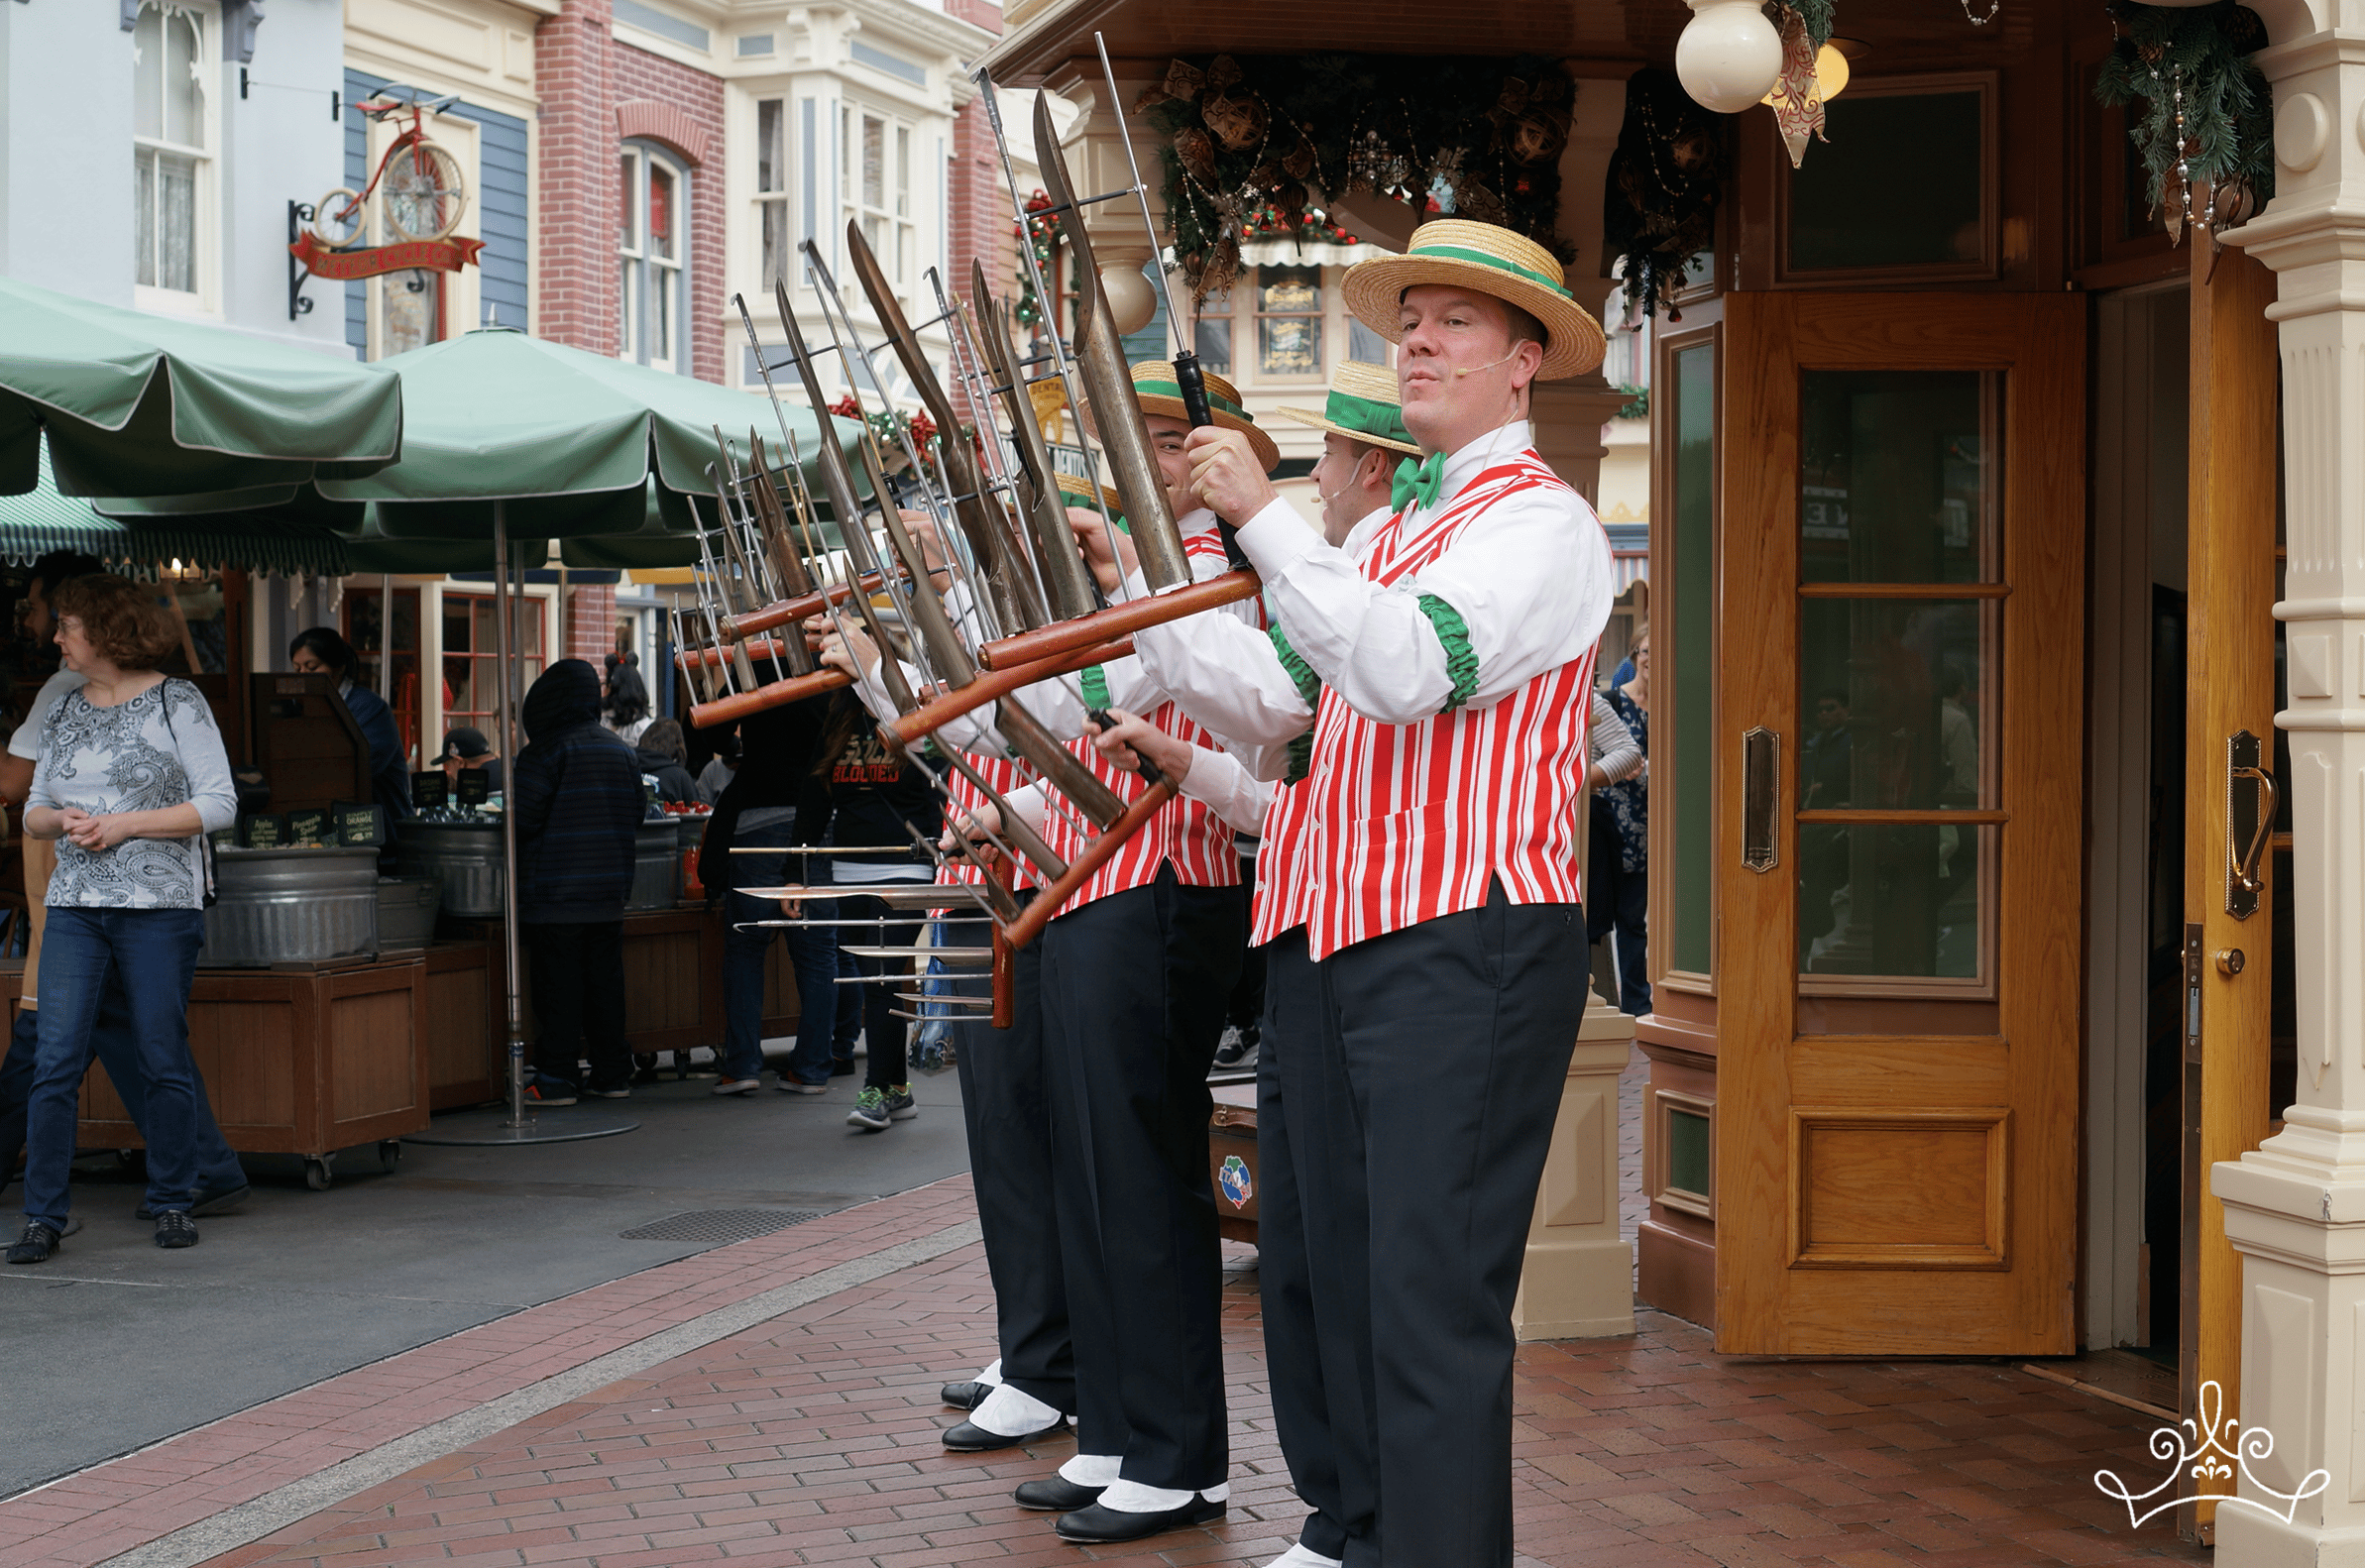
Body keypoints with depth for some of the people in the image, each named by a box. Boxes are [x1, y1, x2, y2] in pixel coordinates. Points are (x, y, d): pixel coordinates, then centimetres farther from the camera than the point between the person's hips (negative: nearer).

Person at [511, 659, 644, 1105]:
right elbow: (637, 817, 13)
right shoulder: (622, 752, 9)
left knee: (558, 985, -2)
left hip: (555, 892, -6)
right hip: (609, 892, 6)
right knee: (604, 980, 11)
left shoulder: (546, 751, -11)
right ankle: (612, 1072, 14)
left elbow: (524, 818, -14)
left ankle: (556, 1077, -1)